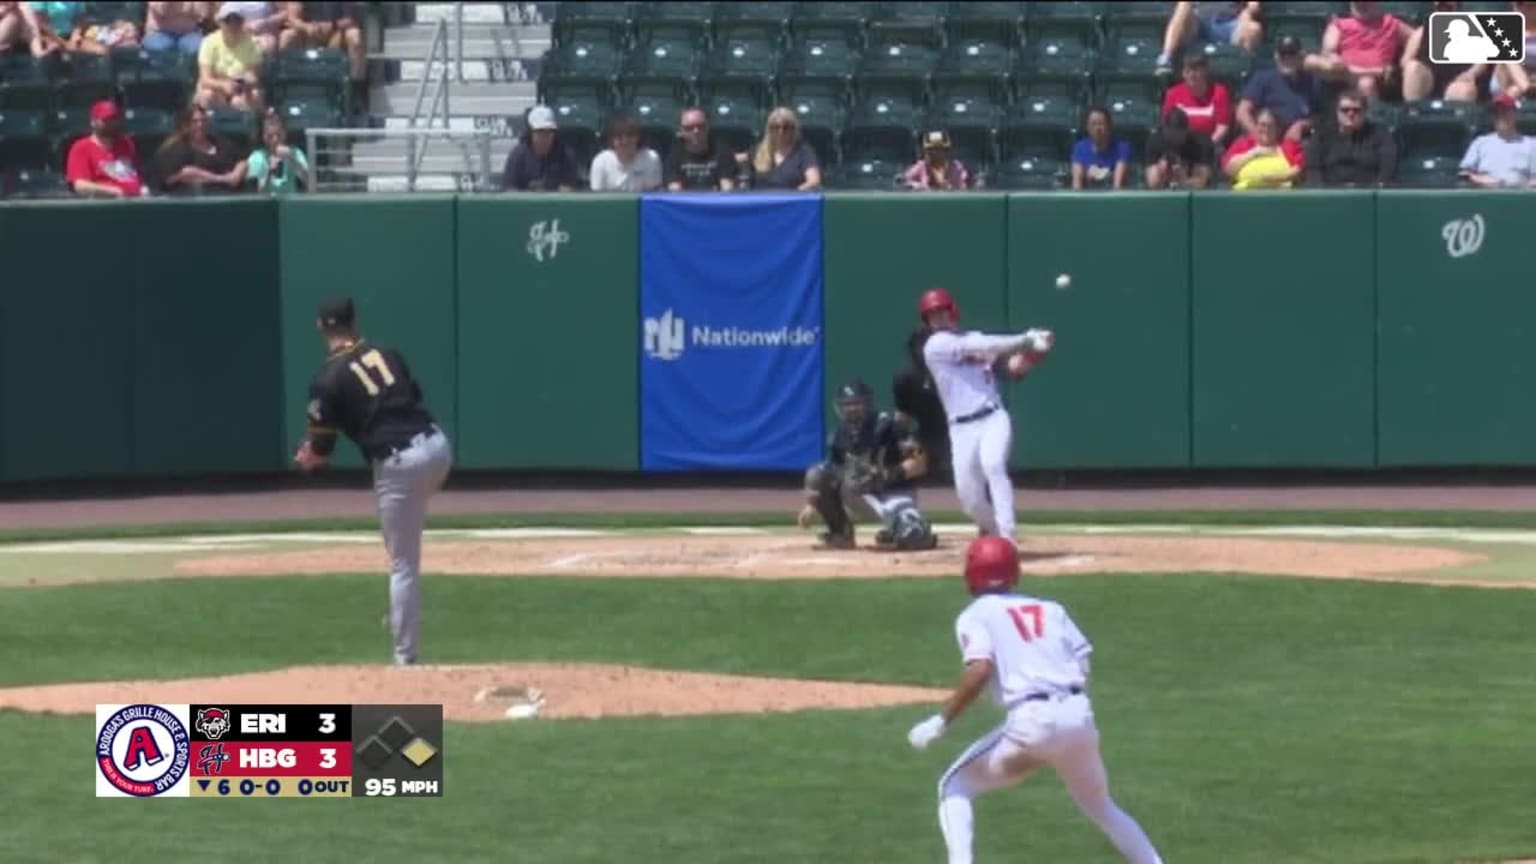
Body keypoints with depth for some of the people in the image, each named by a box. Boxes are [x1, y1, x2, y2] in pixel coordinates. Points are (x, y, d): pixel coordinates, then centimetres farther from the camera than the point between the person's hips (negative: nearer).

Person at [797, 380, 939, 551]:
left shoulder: (889, 426, -19)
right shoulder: (840, 435, -3)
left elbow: (919, 463, -20)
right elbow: (830, 474, 4)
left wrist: (892, 475, -33)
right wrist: (811, 503, -8)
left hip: (894, 491, -5)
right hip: (863, 493, 5)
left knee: (911, 537, -34)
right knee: (816, 474, -14)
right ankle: (841, 532, -1)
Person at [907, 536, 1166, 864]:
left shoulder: (975, 616, 8)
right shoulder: (1050, 609, 22)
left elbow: (980, 671, -10)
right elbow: (1084, 666, 11)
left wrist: (940, 723, -6)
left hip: (1029, 721, -5)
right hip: (1079, 714, 5)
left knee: (955, 788, 13)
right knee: (1100, 805, 27)